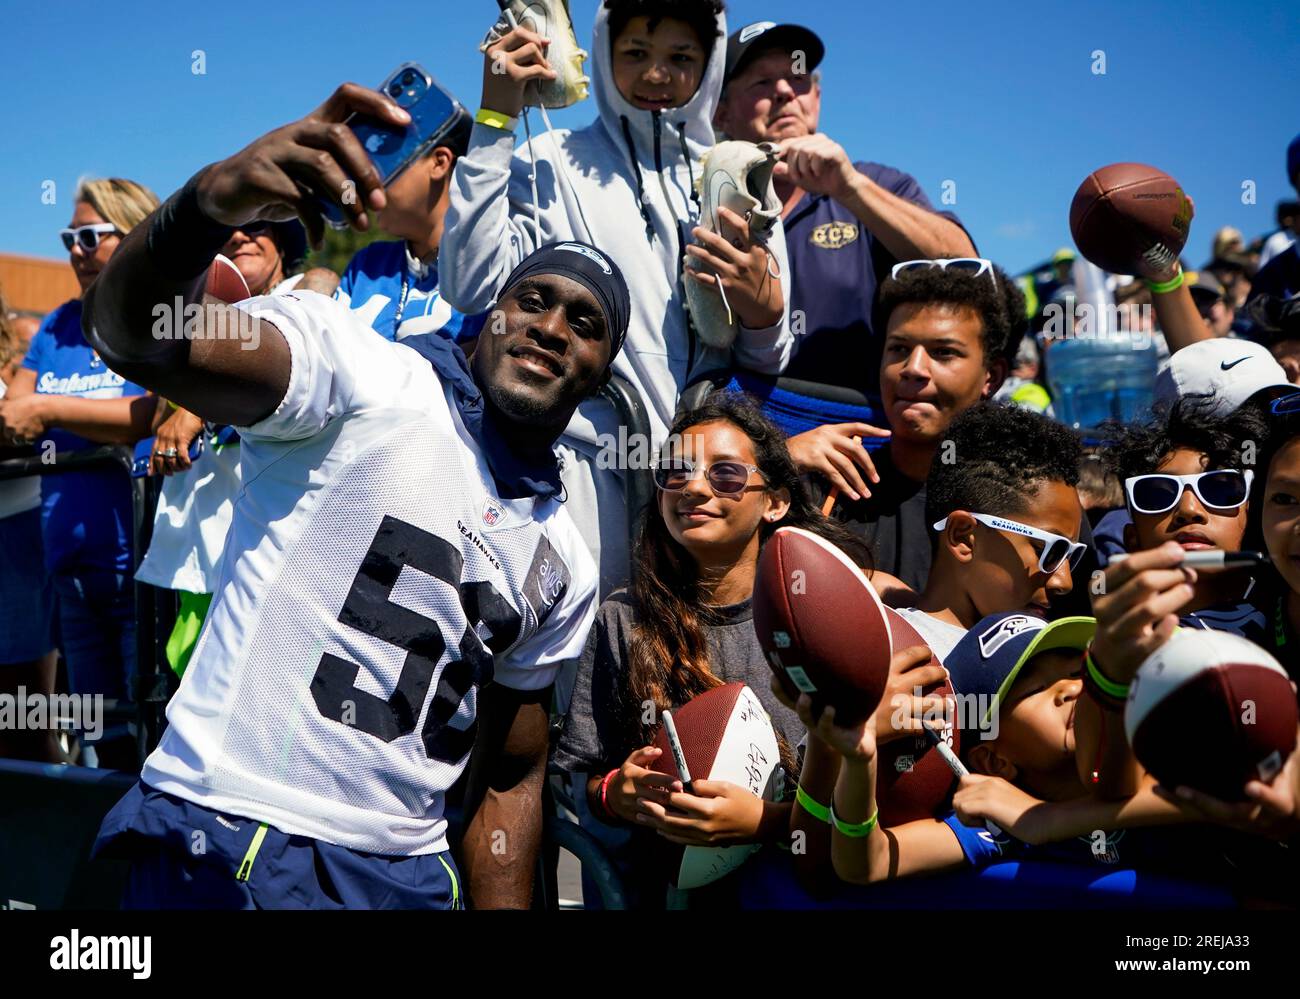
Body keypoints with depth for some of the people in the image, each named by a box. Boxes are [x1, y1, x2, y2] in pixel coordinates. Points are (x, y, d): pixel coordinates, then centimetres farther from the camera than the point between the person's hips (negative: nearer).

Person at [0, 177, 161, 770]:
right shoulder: (59, 325, 14)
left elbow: (159, 415, -21)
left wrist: (48, 409, -19)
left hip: (145, 566, -7)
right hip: (73, 567, 7)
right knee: (101, 746, 16)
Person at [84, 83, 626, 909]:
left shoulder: (566, 564, 12)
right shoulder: (361, 374, -6)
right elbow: (137, 336, -23)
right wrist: (211, 202, -43)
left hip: (406, 876, 6)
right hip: (226, 847, -6)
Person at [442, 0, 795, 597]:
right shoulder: (554, 165, 8)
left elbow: (767, 365, 17)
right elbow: (471, 286, -9)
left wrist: (764, 314, -7)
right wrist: (494, 120, -8)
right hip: (590, 457, -3)